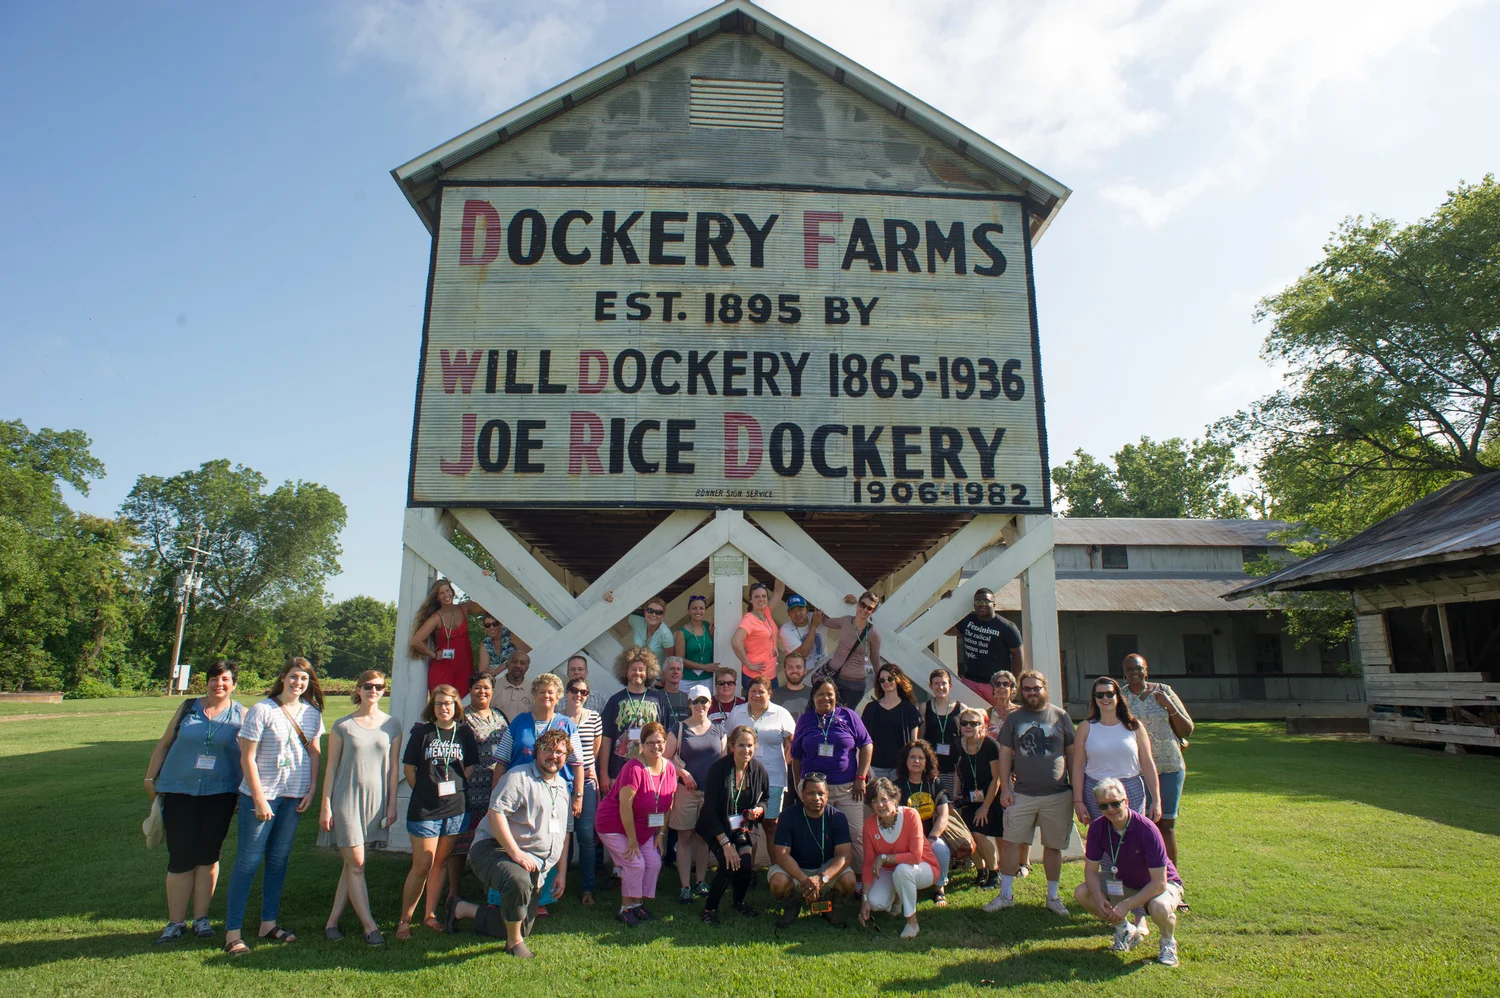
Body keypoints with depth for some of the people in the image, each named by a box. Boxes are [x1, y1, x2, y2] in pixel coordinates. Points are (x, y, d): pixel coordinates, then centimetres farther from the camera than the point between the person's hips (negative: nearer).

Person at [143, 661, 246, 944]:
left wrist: (244, 793, 1)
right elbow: (164, 743, 13)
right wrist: (151, 777, 8)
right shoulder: (187, 708, 6)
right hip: (179, 792, 1)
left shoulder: (241, 714, 3)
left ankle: (201, 918, 19)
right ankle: (175, 922, 15)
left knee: (208, 856, 6)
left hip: (220, 793, -1)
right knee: (180, 859, 2)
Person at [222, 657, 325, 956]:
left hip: (295, 796, 4)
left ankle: (269, 923, 24)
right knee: (248, 861, 0)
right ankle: (232, 932, 9)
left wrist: (312, 790, 3)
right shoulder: (262, 710, -10)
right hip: (261, 795, -4)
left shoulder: (312, 713, 4)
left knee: (279, 859, 12)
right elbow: (247, 757, -10)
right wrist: (259, 798, -12)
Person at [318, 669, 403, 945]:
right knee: (356, 864, -3)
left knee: (353, 864, 7)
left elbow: (394, 767, 6)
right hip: (346, 798, -2)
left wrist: (392, 804, 4)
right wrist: (325, 805, -2)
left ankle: (332, 921, 19)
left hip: (376, 801, 2)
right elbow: (331, 767, 2)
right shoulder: (343, 725, 0)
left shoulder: (392, 725, 4)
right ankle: (369, 926, 2)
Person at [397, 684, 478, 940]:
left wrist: (456, 789, 3)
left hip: (454, 808, 3)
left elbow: (469, 768, 9)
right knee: (422, 865, -1)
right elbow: (408, 767, 0)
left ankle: (430, 914, 25)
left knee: (441, 862, 12)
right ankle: (404, 919, 13)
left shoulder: (465, 733, 3)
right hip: (424, 810, -3)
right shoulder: (421, 732, -4)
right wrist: (425, 791, 2)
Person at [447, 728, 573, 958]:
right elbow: (495, 813, -21)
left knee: (522, 928, 10)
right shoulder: (519, 777, -10)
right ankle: (514, 941, -13)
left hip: (535, 865, 8)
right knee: (518, 882, -39)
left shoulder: (562, 787, 14)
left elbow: (563, 833, 21)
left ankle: (463, 909, 27)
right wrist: (515, 852, -26)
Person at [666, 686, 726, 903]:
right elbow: (667, 758, 1)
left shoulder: (718, 730, 9)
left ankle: (702, 882, 22)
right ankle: (685, 886, 6)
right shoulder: (679, 729, 1)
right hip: (686, 790, -2)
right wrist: (682, 772, -12)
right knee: (685, 837, 0)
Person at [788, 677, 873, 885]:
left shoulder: (848, 716, 3)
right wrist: (798, 786, 8)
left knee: (856, 836, -4)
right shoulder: (805, 720, 8)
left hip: (848, 788, -1)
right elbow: (796, 756, 12)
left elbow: (867, 745, 3)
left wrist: (861, 777, -3)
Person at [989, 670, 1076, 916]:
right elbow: (1005, 754, 6)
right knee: (1010, 843, -1)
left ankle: (1052, 896, 25)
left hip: (1058, 795, -1)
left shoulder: (1060, 716, 2)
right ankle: (1005, 894, 12)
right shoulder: (1014, 718, 5)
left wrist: (1076, 788, 3)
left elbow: (1072, 753, 5)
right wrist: (1005, 788, 0)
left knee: (1053, 846, 9)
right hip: (1022, 794, 1)